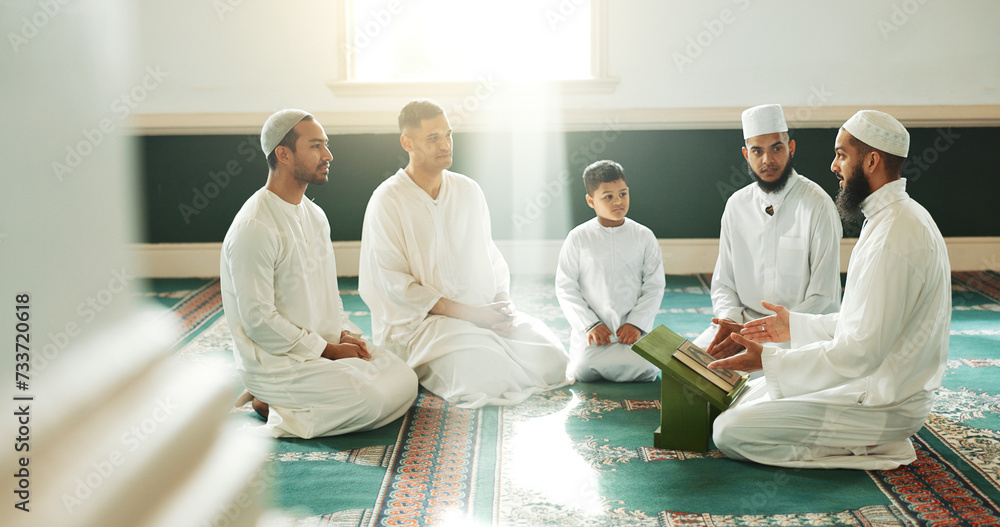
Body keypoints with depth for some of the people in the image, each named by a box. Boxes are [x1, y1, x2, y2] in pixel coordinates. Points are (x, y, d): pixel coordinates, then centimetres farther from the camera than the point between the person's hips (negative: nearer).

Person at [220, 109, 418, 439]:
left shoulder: (315, 216, 10)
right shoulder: (254, 228, -20)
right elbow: (258, 321, -20)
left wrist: (344, 332, 1)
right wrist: (327, 349, -15)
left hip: (324, 345, 9)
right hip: (273, 360, -9)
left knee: (405, 381, -3)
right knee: (369, 399, -24)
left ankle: (286, 407, 5)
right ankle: (271, 403, -5)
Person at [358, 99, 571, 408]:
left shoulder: (468, 191, 10)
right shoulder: (387, 201, -8)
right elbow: (394, 283, -13)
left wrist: (503, 303, -5)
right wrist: (468, 313, -16)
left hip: (481, 311, 5)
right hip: (419, 319, -5)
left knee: (551, 358, -14)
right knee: (484, 373, -29)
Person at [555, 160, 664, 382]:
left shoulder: (643, 237, 4)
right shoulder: (579, 237, 1)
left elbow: (655, 285, 4)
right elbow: (565, 288, 0)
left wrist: (636, 324, -8)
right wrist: (590, 324, -10)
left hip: (633, 330, 1)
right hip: (592, 330, -1)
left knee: (644, 371, -21)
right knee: (584, 372, -21)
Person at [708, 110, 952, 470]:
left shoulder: (892, 237, -25)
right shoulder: (899, 217, 10)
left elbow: (860, 353, -27)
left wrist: (768, 359, -21)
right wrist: (797, 325, 16)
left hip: (883, 404, -10)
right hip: (879, 382, 10)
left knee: (731, 433, -15)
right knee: (745, 396, 17)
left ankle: (875, 447, -7)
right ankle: (872, 438, 9)